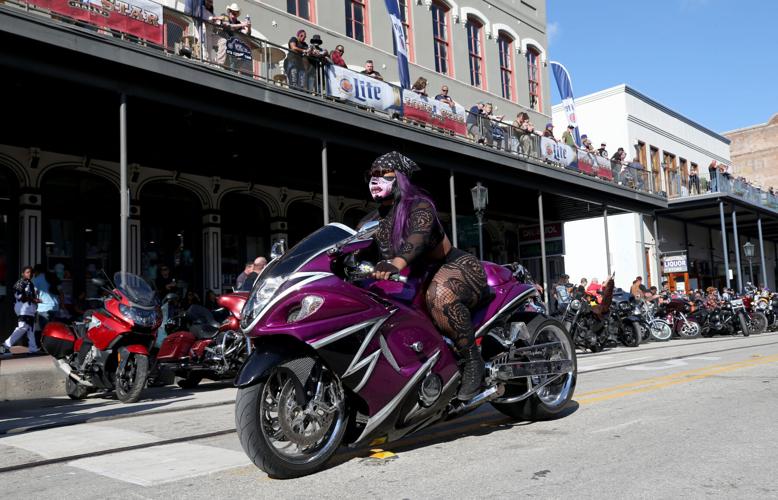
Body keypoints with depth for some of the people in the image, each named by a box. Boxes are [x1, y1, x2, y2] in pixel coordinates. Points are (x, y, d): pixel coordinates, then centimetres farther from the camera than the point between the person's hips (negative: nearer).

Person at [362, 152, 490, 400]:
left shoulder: (420, 206, -15)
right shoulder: (374, 220, 8)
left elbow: (419, 236, -37)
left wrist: (397, 262, -56)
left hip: (457, 267, -7)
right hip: (421, 277, 8)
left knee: (439, 294, -40)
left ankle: (473, 358, -24)